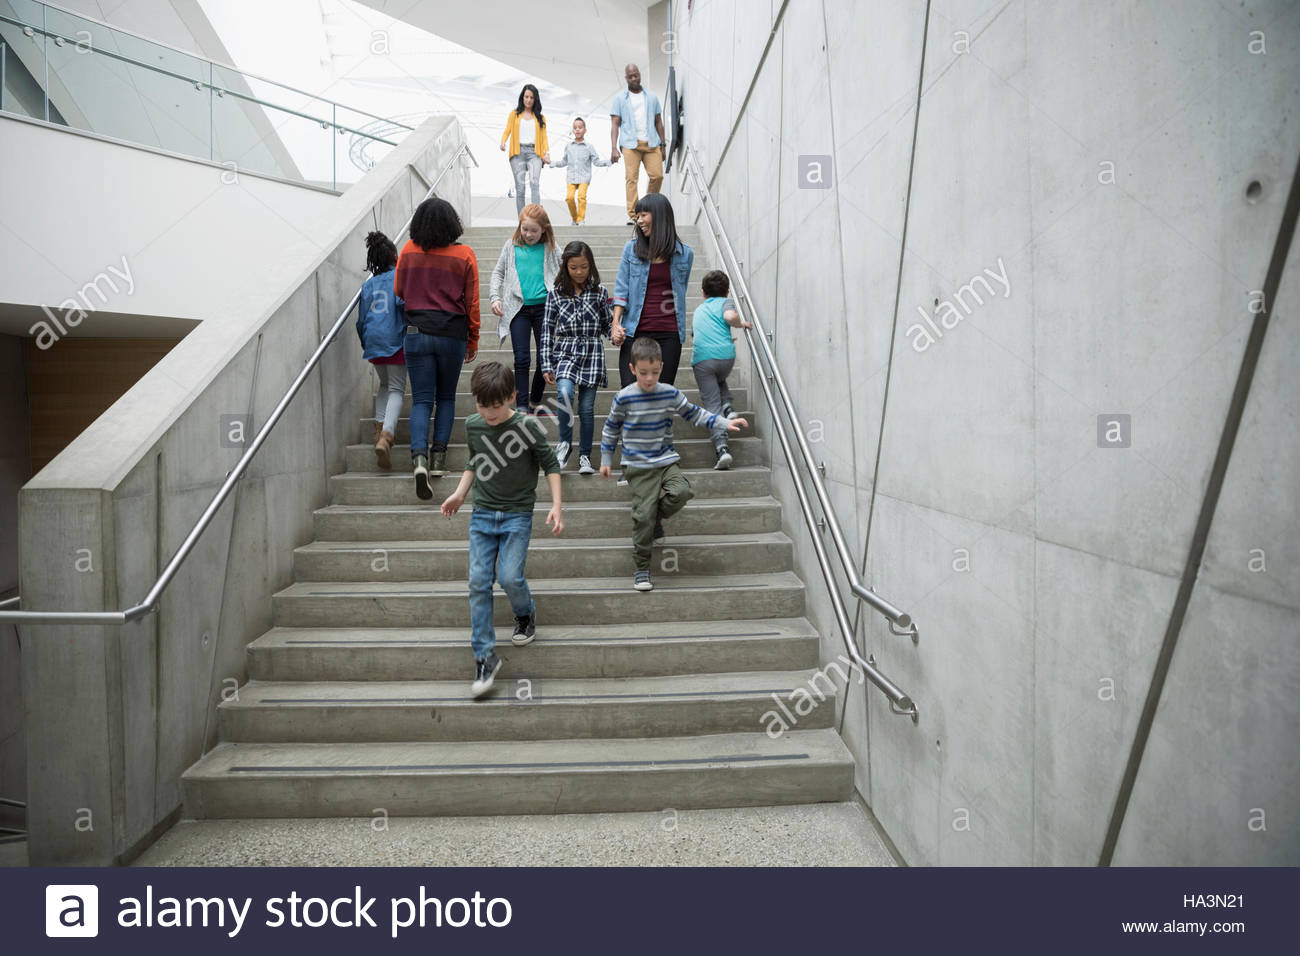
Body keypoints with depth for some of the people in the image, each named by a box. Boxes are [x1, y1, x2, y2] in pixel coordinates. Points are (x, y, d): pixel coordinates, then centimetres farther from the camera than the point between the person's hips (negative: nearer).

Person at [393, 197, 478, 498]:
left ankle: (419, 458, -15)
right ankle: (439, 456, 11)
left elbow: (398, 293, 13)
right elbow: (472, 302, 0)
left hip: (416, 333, 1)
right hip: (452, 334, -1)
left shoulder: (408, 251, 2)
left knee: (421, 400, 3)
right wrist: (473, 340, 9)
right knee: (446, 397, 15)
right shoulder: (464, 255, -3)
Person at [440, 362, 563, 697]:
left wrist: (556, 505, -12)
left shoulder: (527, 426, -12)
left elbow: (551, 465, -4)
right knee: (478, 582, -4)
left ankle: (526, 614, 22)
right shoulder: (472, 426, 2)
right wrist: (460, 492, 8)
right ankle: (485, 657, 4)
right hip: (482, 514, 4)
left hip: (517, 515, -4)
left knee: (510, 577, -14)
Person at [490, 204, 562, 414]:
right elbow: (498, 272, 16)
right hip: (518, 309, 0)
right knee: (522, 358, -6)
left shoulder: (551, 249, 4)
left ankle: (535, 401, 22)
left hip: (544, 307, 0)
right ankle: (521, 406, 0)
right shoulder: (511, 246, 7)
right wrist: (495, 297, 5)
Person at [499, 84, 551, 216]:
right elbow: (507, 131, 9)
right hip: (518, 152, 0)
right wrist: (503, 142, -13)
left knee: (535, 183, -21)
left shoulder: (540, 118, 19)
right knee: (520, 187, -6)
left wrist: (547, 152, -6)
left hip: (534, 152, 0)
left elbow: (544, 137, 12)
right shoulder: (514, 114, 16)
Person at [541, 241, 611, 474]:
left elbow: (606, 326, 13)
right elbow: (547, 330, 4)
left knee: (587, 407, 2)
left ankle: (584, 455, 17)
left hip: (592, 352, 1)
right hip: (565, 351, -1)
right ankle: (565, 442, -6)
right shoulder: (555, 294, 4)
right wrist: (546, 365, -1)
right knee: (564, 393, -26)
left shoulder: (599, 292, 6)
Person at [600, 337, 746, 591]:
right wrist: (606, 460, 11)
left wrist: (724, 423, 3)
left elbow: (694, 414, 12)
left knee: (681, 492, -24)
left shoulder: (670, 394, 1)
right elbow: (611, 429, 7)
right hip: (639, 467, -2)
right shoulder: (624, 398, -6)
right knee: (643, 515, -8)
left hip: (667, 461, 3)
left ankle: (656, 518, 9)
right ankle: (642, 568, 8)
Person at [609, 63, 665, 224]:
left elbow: (658, 122, 20)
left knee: (657, 175, -7)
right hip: (630, 144, -2)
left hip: (652, 143, 2)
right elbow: (615, 124, 5)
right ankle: (632, 215, -7)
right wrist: (614, 148, -6)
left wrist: (663, 145, 12)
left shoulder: (652, 97, 18)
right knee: (632, 178, -9)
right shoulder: (620, 97, 11)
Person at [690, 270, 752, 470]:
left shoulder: (697, 310, 29)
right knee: (720, 381, 33)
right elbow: (730, 316, -8)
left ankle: (721, 447, -16)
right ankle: (728, 408, 7)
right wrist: (742, 324, 11)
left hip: (701, 359, 1)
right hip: (726, 355, -1)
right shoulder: (725, 302, 16)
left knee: (712, 405, 0)